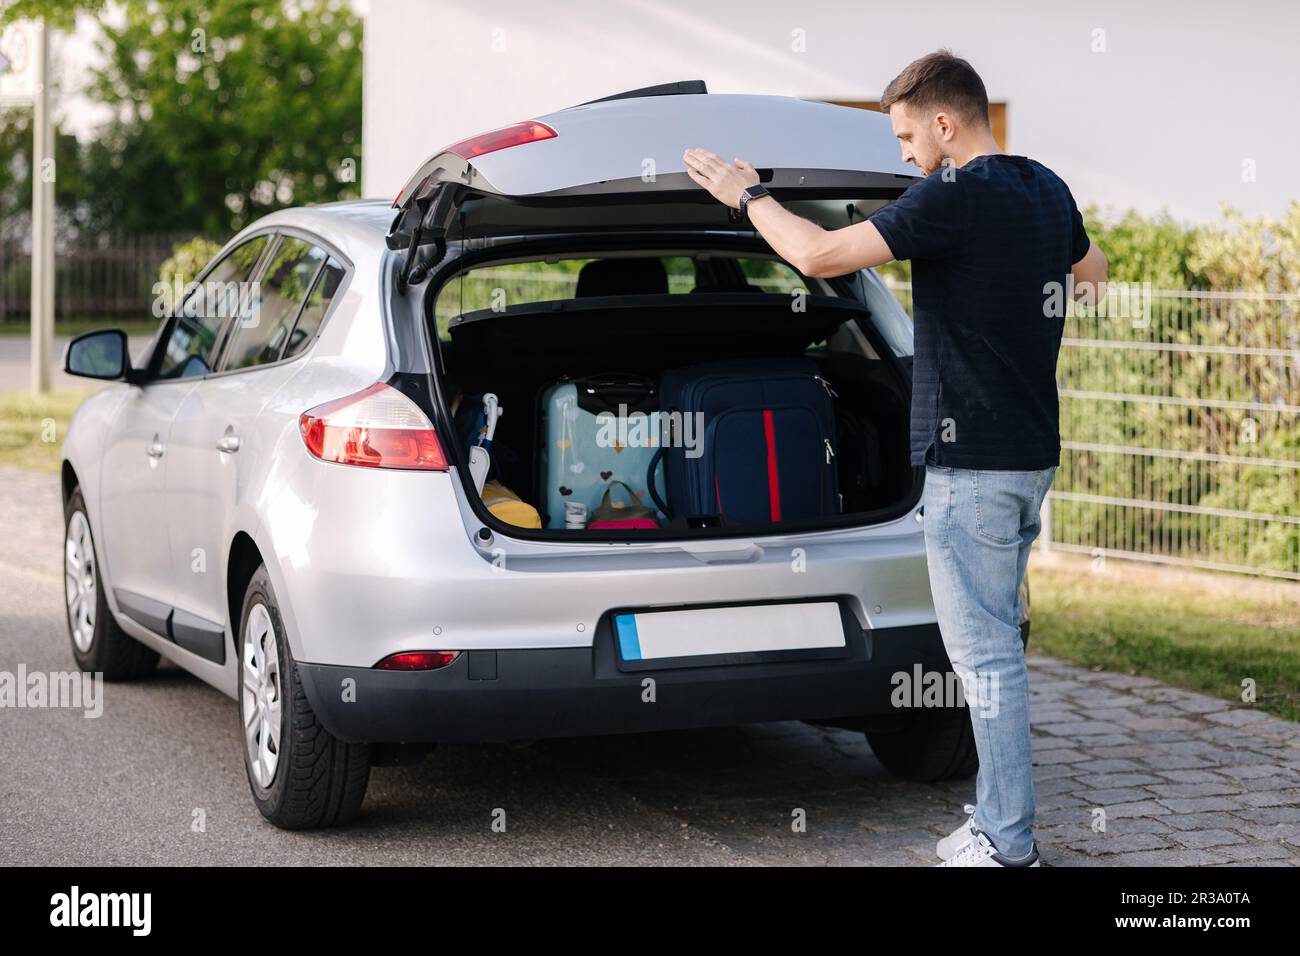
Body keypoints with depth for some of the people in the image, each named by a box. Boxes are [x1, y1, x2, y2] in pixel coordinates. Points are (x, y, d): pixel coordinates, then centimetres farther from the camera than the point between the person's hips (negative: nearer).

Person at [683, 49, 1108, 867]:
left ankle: (1008, 844, 1)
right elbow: (1092, 276, 28)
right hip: (1032, 454, 9)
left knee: (985, 654, -3)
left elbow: (820, 255, -19)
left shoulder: (958, 196, -18)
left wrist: (748, 195, -5)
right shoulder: (1047, 191, 9)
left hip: (972, 462, -9)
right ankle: (999, 821, 23)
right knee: (994, 643, 17)